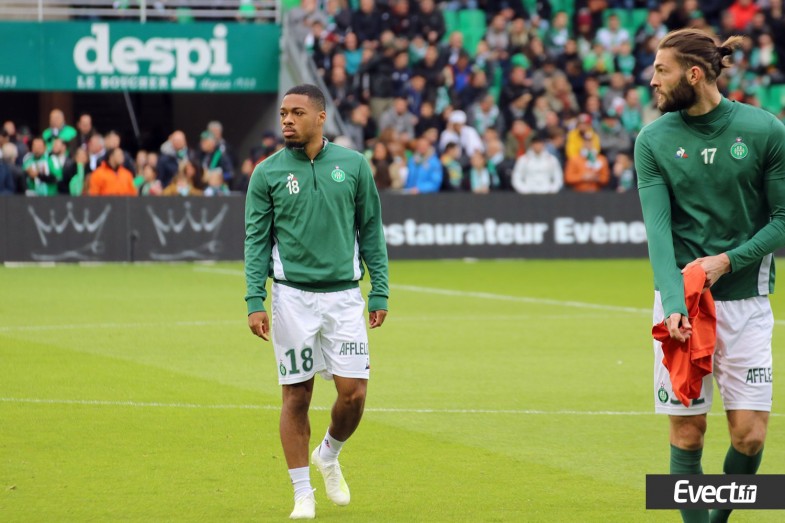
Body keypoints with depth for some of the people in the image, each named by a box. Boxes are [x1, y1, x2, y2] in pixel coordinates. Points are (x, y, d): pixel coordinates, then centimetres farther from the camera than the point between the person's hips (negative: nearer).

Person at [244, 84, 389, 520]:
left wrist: (380, 292, 4)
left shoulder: (353, 165, 3)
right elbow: (257, 240, 1)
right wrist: (254, 302, -7)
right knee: (296, 396, 1)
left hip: (344, 294, 1)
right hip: (293, 296, -1)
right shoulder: (267, 173, 0)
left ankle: (328, 456, 26)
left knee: (353, 393, -4)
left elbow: (371, 231, 9)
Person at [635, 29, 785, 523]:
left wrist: (727, 260, -14)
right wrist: (672, 303, -23)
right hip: (681, 302, 1)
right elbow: (658, 227, -9)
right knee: (688, 431, -1)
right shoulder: (653, 140, 0)